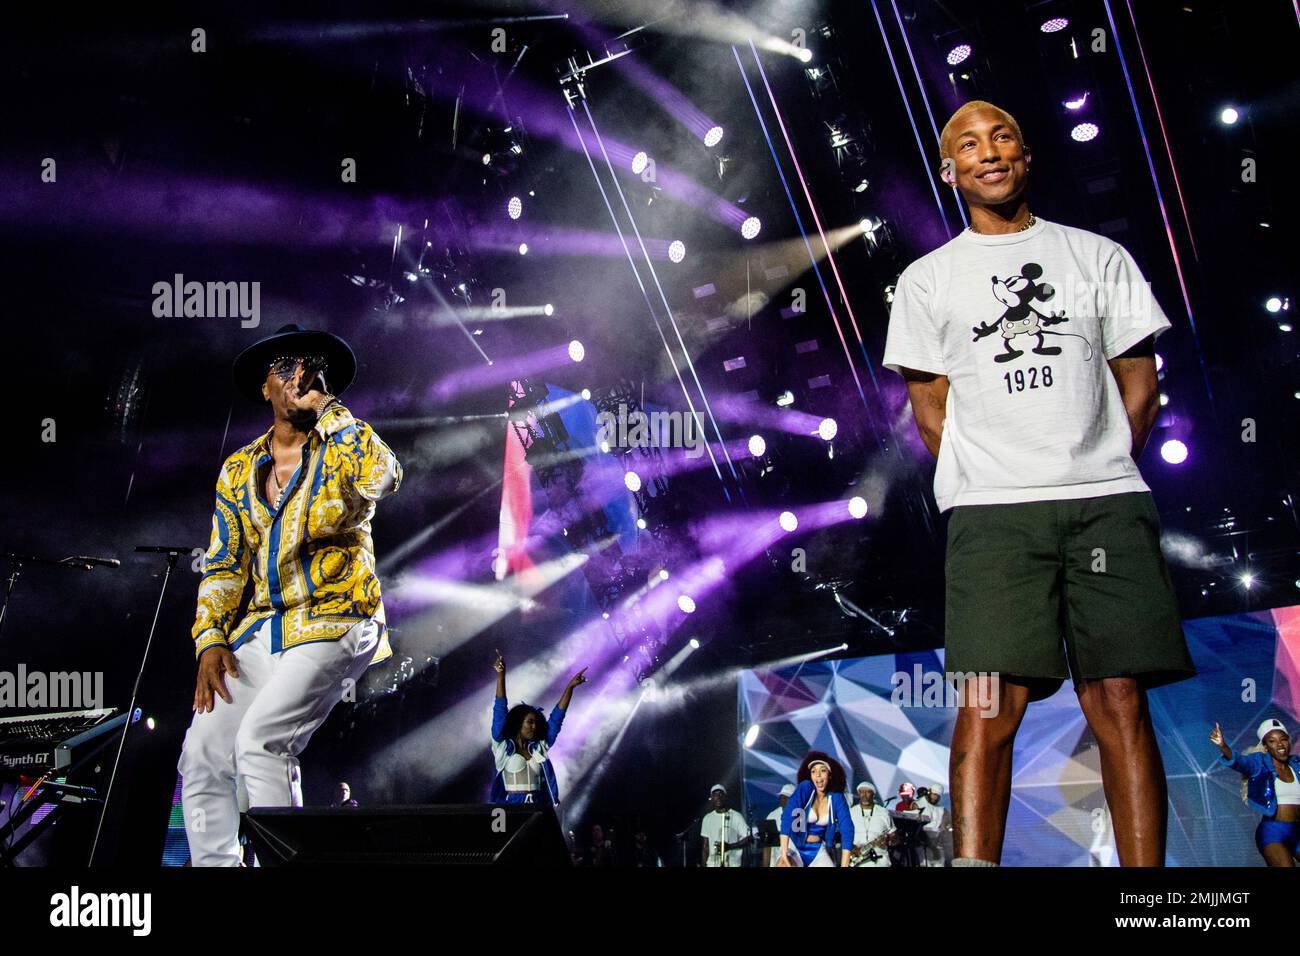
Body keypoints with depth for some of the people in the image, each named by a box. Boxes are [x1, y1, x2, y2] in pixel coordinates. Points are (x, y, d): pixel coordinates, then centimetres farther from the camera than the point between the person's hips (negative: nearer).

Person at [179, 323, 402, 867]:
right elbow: (223, 565, 16)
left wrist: (325, 410, -10)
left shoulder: (348, 444, 4)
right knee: (202, 755, -4)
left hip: (332, 624, -5)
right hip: (261, 633, 6)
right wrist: (211, 640, 1)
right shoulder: (239, 470, 16)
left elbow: (381, 478, -21)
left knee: (260, 741, -24)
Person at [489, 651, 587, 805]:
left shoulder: (539, 748, 13)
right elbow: (500, 711, -4)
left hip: (538, 808, 4)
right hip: (511, 807, -4)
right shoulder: (504, 747, 3)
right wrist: (501, 675, -12)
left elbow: (556, 718, 13)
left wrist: (570, 687, 9)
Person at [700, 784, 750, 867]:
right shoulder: (707, 819, 13)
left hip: (732, 864, -4)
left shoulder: (736, 816, -2)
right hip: (712, 864, 4)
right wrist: (704, 865, 9)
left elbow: (747, 839, -3)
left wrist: (729, 846, -17)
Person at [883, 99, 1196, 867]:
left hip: (1109, 502, 1)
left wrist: (1101, 477, 3)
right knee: (990, 702, -11)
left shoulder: (1099, 256, 16)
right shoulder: (928, 278, 15)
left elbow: (1139, 383, 14)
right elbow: (929, 405, 12)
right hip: (992, 512, -1)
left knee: (1121, 698, -4)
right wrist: (987, 487, 0)